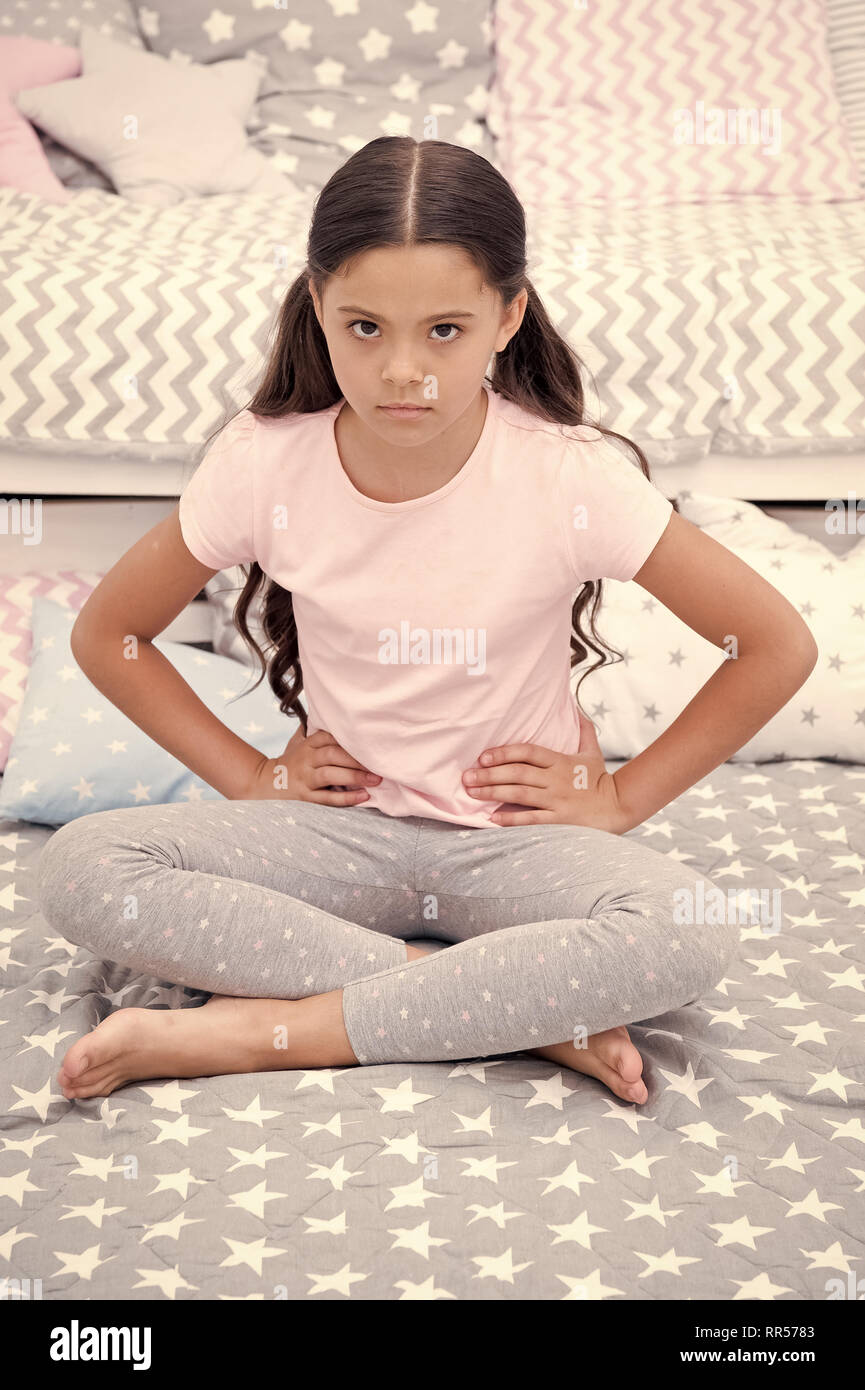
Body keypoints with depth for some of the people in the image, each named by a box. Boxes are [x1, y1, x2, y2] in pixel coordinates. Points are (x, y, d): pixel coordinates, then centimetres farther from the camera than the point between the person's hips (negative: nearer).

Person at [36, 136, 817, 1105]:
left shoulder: (572, 476, -16)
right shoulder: (265, 465, -11)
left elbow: (778, 645, -8)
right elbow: (106, 635, 4)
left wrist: (618, 798, -7)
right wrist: (250, 777, -2)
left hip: (511, 836, -2)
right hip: (341, 827, 2)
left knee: (689, 935, -33)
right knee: (79, 869, -23)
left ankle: (257, 1033, -22)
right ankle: (525, 1010, -22)